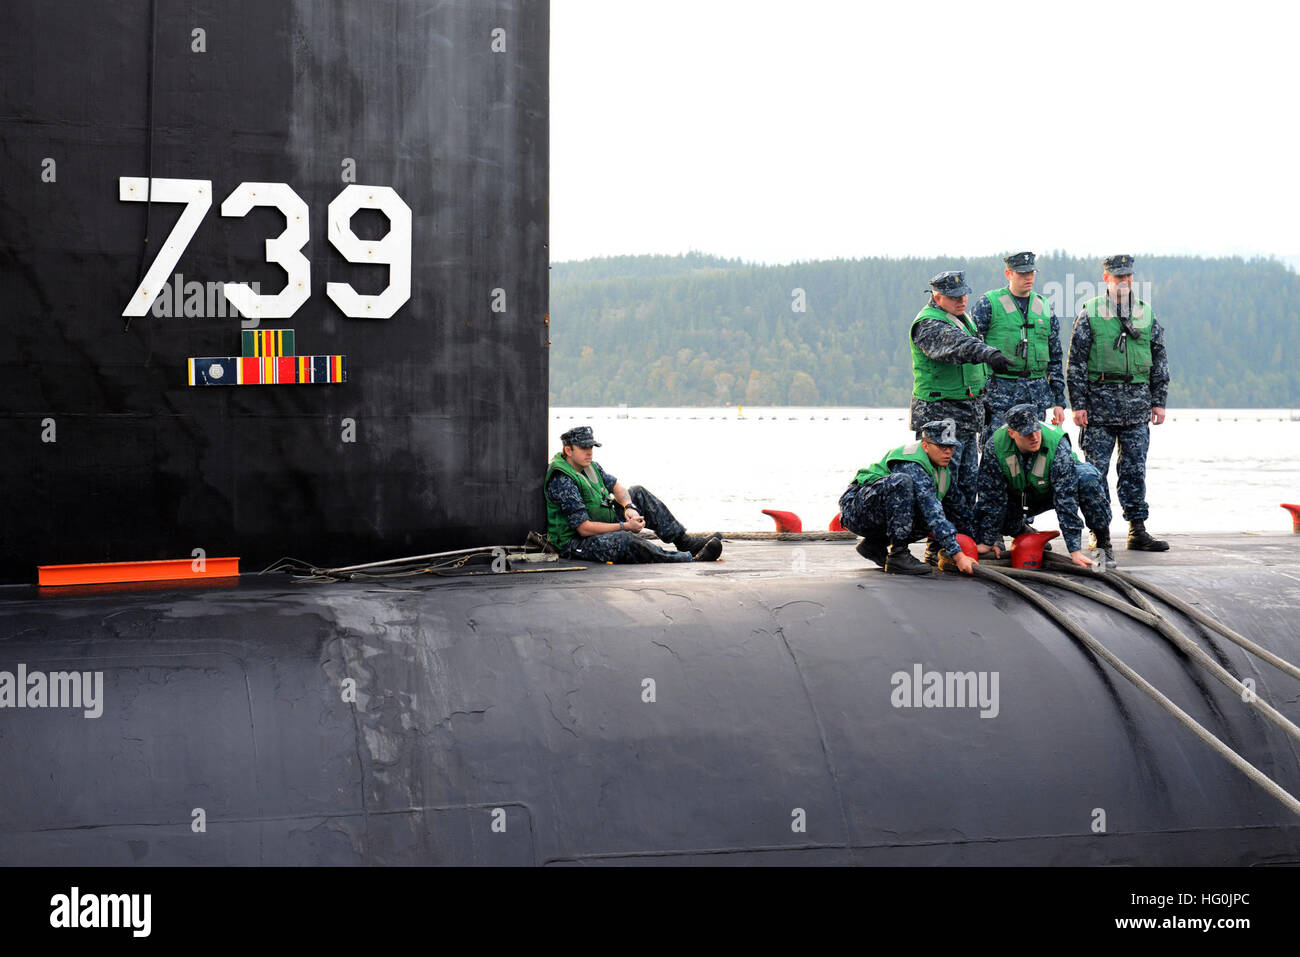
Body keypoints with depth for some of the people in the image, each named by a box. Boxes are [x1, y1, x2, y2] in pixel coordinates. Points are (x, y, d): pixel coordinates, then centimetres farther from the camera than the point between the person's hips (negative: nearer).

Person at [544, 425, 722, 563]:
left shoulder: (590, 466, 4)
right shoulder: (562, 481, -26)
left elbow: (616, 486, 15)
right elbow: (584, 528, -28)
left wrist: (629, 507, -8)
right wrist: (625, 526, -23)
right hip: (576, 542, -10)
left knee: (638, 493, 10)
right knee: (625, 540, -37)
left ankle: (684, 541, 6)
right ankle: (692, 559, -36)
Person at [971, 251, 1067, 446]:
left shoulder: (1044, 308, 15)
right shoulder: (988, 303, 1)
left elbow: (1055, 358, 17)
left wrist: (1059, 402, 13)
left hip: (1037, 393, 4)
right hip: (998, 391, -4)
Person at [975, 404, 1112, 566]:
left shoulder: (1058, 445, -35)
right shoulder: (995, 446, -28)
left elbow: (1066, 498, -38)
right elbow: (991, 497, -21)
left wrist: (1075, 550, -40)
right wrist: (987, 541, -20)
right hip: (1019, 496, 2)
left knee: (1088, 479, -34)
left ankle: (1104, 545, -18)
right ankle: (1026, 533, 10)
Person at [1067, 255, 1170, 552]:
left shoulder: (1147, 314, 10)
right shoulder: (1090, 314, 1)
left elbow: (1160, 360, 15)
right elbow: (1076, 362, -1)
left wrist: (1159, 401, 9)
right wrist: (1078, 404, -7)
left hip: (1137, 404, 3)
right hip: (1100, 404, -3)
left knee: (1135, 469, 5)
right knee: (1096, 469, 0)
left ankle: (1137, 530, 10)